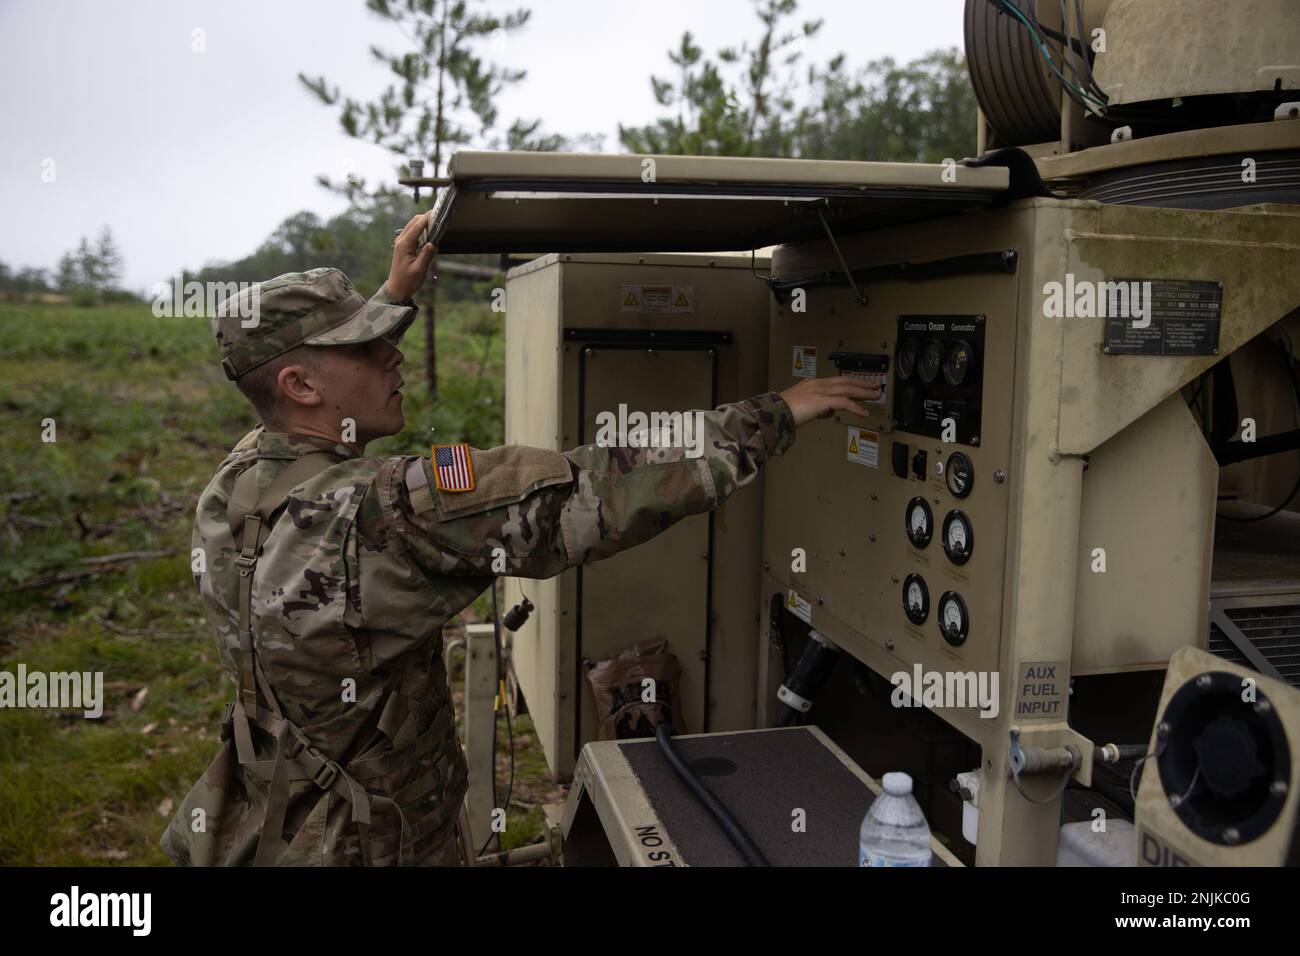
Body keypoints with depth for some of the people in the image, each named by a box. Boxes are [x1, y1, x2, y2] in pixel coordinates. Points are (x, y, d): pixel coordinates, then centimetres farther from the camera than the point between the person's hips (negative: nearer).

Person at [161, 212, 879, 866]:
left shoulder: (230, 488, -7)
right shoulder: (375, 515, -33)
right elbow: (594, 495, -35)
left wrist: (394, 294, 19)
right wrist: (773, 417, -26)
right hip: (364, 847, -8)